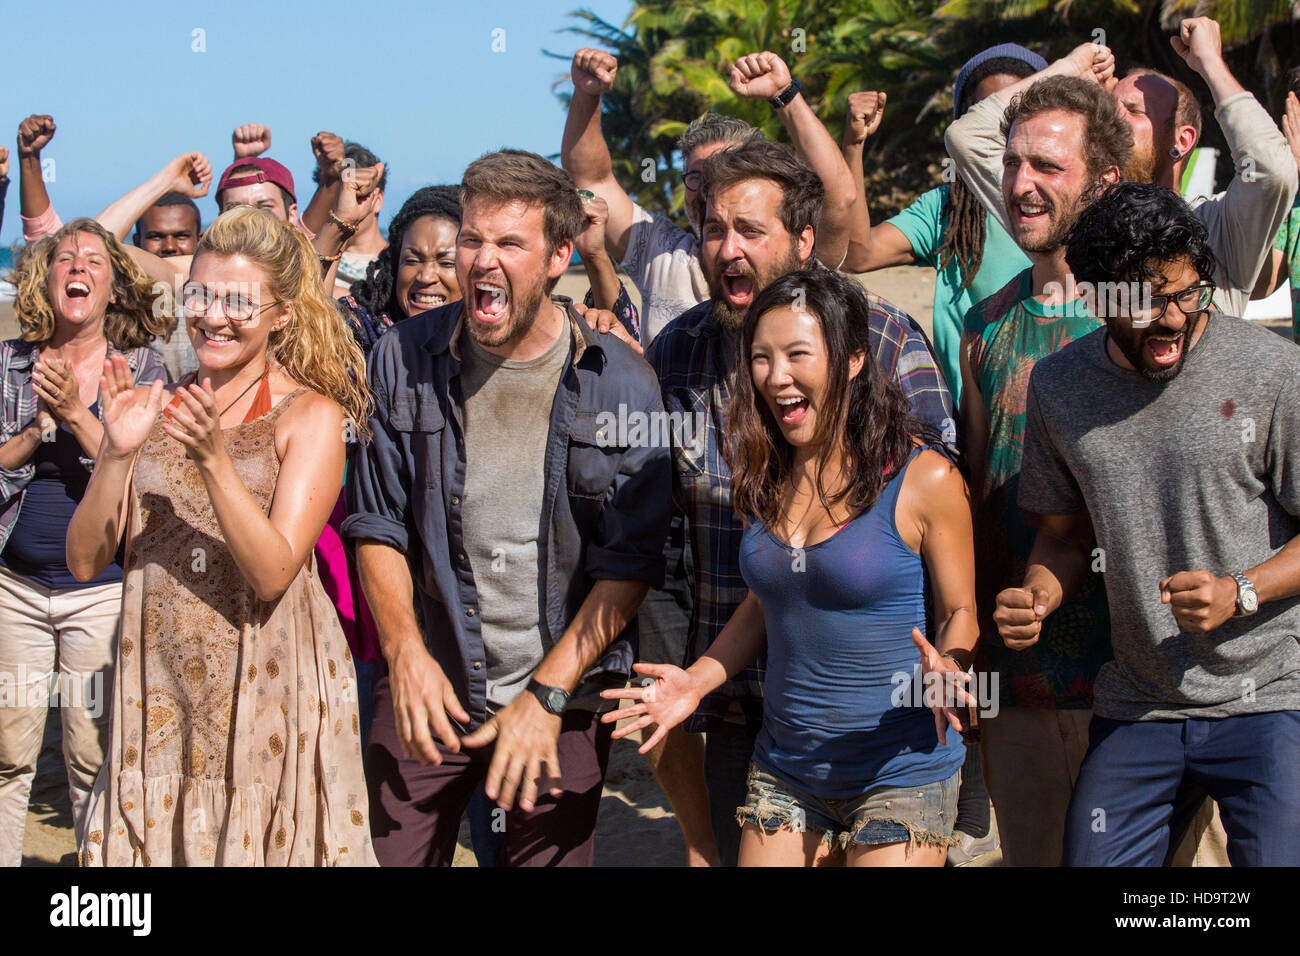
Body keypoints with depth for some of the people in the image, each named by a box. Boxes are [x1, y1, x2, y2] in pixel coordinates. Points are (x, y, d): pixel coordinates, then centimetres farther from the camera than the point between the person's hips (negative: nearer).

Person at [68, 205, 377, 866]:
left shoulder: (310, 414, -4)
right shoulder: (153, 407, 7)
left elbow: (272, 573, -14)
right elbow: (85, 561, 1)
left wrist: (214, 459, -23)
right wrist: (118, 453, -13)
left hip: (269, 682, -3)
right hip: (157, 683, 3)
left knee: (255, 846, 2)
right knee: (141, 843, 7)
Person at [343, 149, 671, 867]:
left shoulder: (620, 383, -8)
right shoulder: (403, 359, -1)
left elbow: (630, 564, -8)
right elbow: (376, 525, 5)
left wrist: (547, 697, -13)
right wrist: (405, 651, -9)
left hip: (564, 695, -1)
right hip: (428, 685, 2)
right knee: (390, 854, 4)